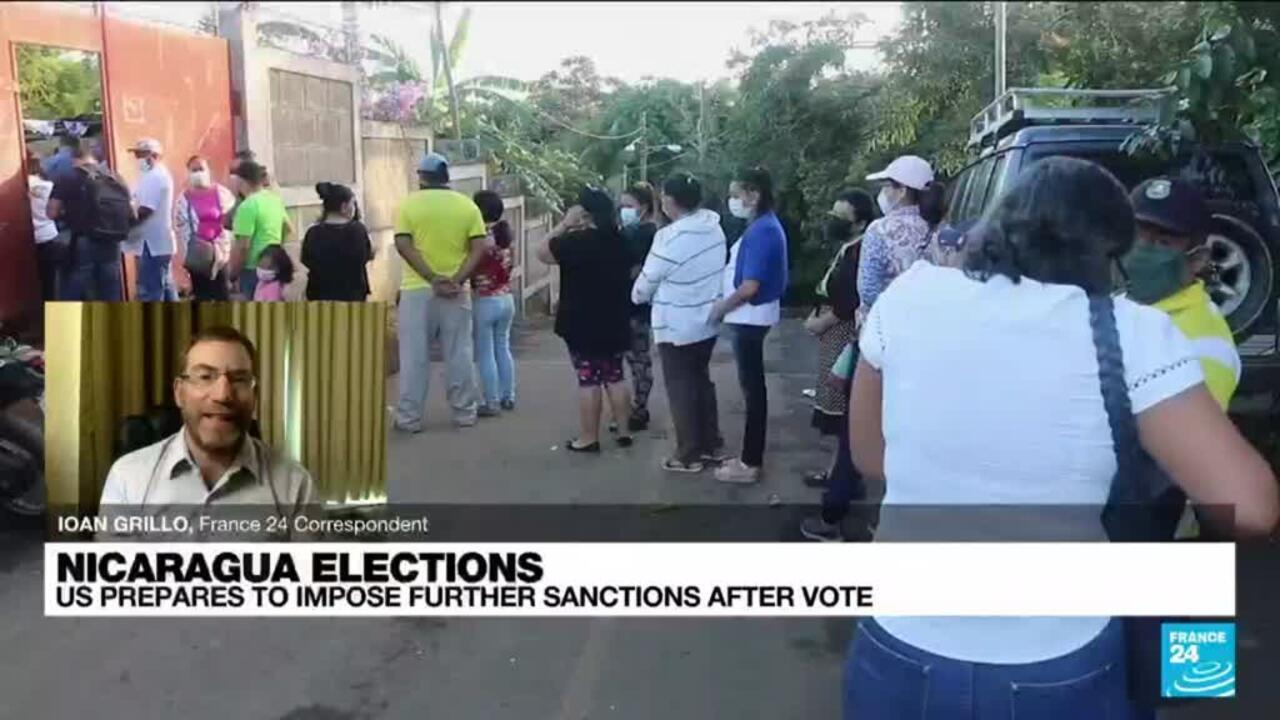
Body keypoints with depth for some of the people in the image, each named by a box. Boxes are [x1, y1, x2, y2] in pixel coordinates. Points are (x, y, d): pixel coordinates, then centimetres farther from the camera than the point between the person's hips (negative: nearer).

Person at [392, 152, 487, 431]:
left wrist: (433, 279, -14)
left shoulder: (408, 204, -1)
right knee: (459, 355, 9)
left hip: (417, 290, -1)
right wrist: (456, 280, -12)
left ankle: (409, 417, 8)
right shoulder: (467, 205, 4)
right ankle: (464, 413, 16)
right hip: (456, 291, 2)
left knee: (414, 356, 5)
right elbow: (478, 248, -6)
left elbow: (403, 245, -11)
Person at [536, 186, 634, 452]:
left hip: (584, 325, -7)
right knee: (615, 377, 14)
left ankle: (589, 438, 4)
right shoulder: (619, 240, 5)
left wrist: (565, 224, -6)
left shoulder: (578, 241, -17)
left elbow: (542, 252, -8)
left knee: (588, 380, -2)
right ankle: (623, 431, 18)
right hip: (614, 323, 7)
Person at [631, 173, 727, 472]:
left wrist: (637, 296, 12)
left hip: (677, 326, -7)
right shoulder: (713, 226, -2)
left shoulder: (670, 236, -22)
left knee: (681, 389, 5)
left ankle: (689, 455, 13)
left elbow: (648, 279, -10)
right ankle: (713, 445, 27)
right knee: (702, 382, 19)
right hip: (706, 320, 7)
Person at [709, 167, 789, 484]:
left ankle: (750, 464, 7)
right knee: (752, 387, 15)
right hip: (749, 316, 10)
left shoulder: (761, 231, -20)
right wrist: (725, 306, 12)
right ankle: (750, 455, 25)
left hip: (750, 317, -10)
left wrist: (719, 308, -11)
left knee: (752, 388, -2)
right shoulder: (763, 226, 11)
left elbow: (750, 286, -23)